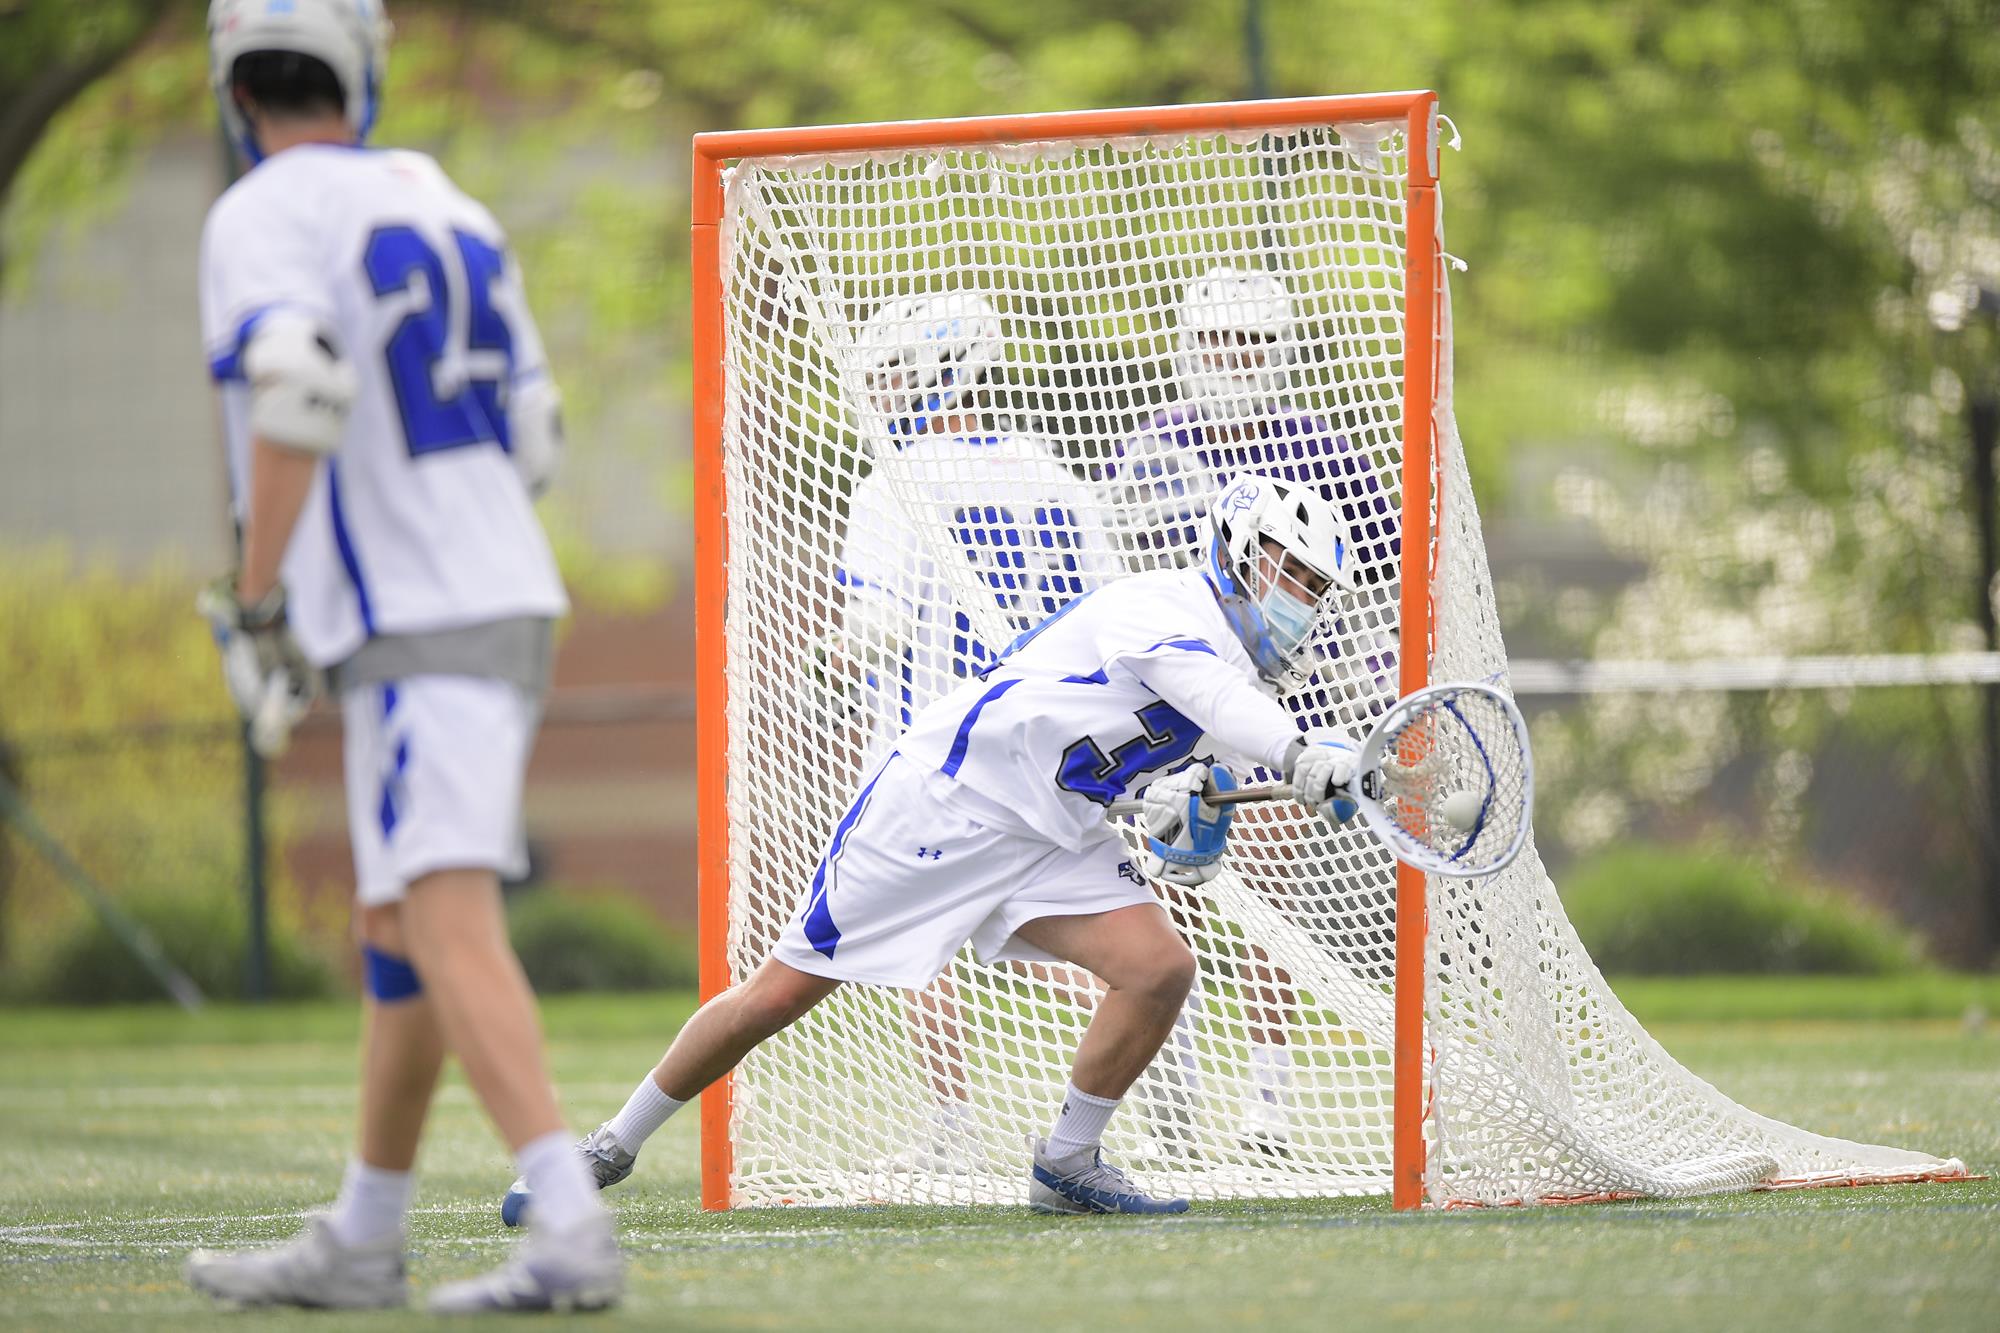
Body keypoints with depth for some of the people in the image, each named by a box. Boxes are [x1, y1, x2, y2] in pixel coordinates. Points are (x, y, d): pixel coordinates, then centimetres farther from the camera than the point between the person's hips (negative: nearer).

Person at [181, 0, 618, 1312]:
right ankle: (364, 1243, 24)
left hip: (419, 635, -8)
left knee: (447, 931, -16)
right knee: (396, 934, 16)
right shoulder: (443, 203, 16)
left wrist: (256, 601, -17)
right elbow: (532, 437, 20)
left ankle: (571, 1230, -28)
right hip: (511, 596, 8)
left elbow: (299, 393, -26)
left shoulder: (262, 220, -7)